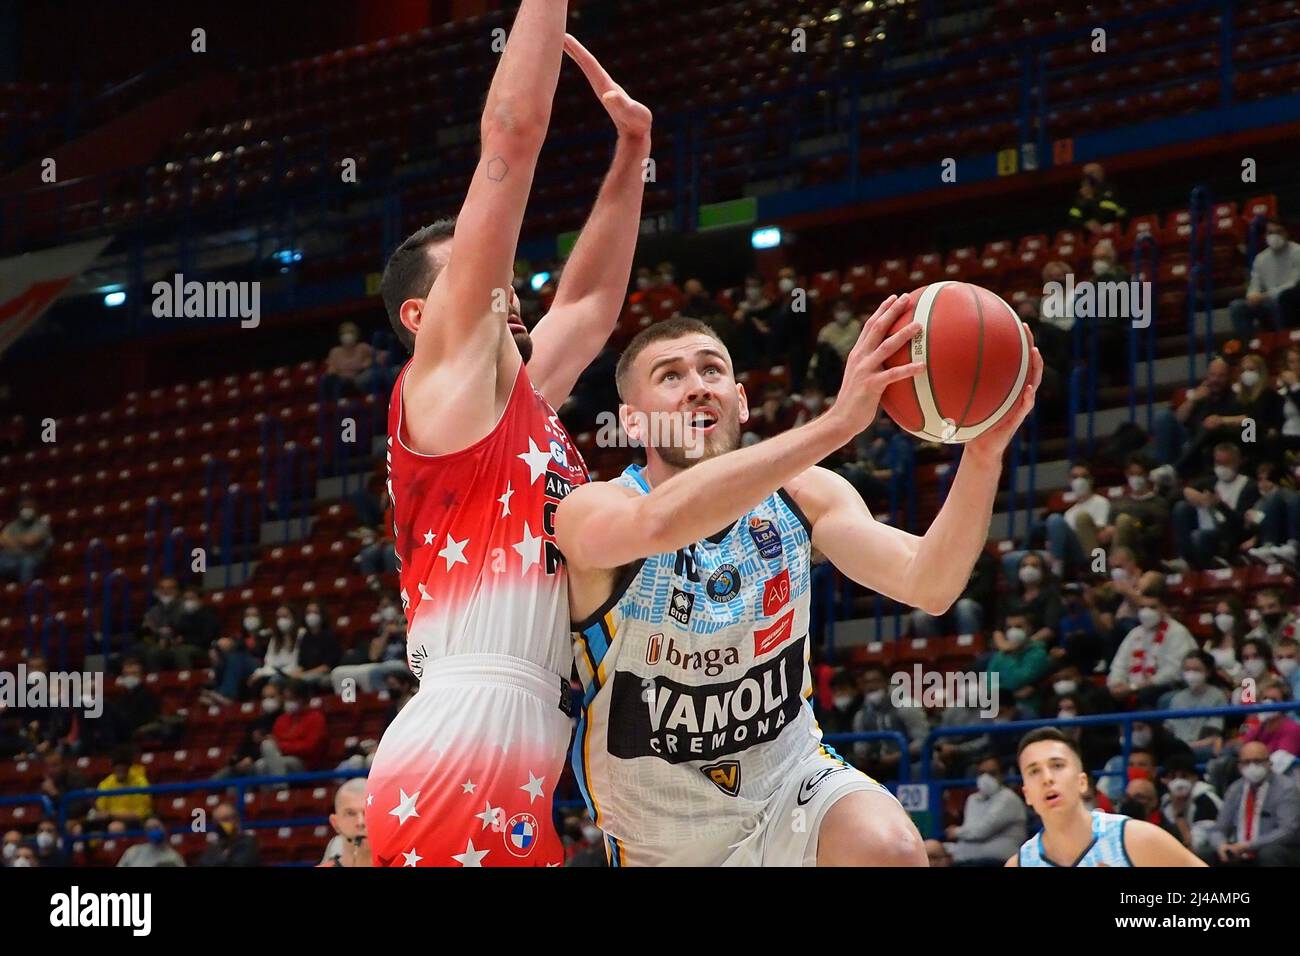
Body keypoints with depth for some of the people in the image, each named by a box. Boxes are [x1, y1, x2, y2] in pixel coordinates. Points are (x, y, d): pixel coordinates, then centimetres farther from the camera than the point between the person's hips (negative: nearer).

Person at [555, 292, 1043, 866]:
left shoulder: (800, 495, -4)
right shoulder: (589, 511, -18)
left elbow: (926, 588, -17)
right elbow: (660, 522, -43)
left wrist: (984, 452, -35)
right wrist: (837, 423, -52)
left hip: (790, 775, 2)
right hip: (664, 838, -2)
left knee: (890, 850, -30)